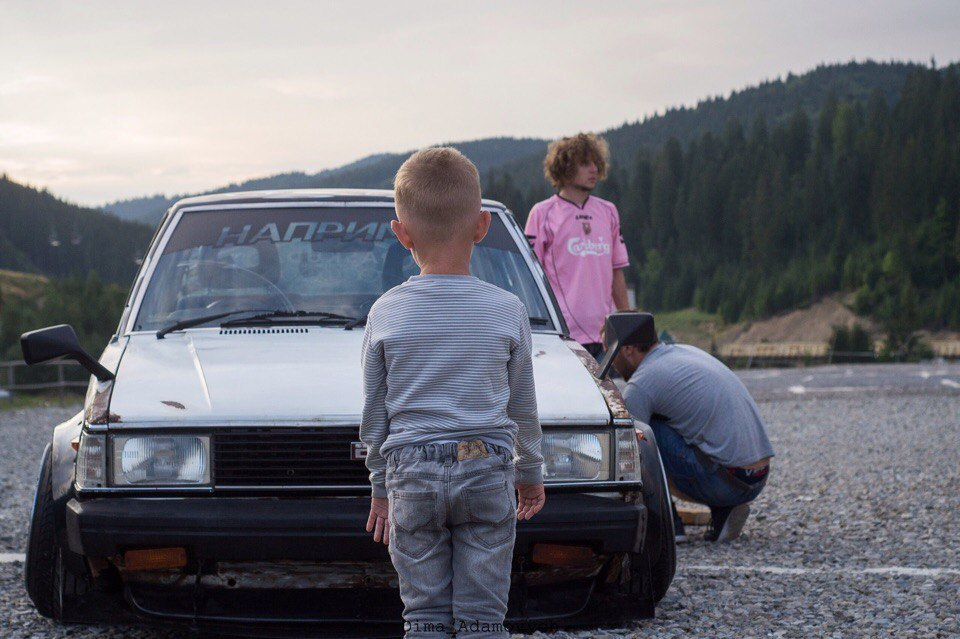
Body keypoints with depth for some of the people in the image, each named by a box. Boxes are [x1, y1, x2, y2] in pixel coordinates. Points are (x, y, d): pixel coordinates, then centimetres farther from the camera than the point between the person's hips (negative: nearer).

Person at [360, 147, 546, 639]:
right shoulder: (507, 310, -1)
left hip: (411, 473, 0)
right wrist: (530, 471, 24)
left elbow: (374, 415, 6)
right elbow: (523, 407, 9)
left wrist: (380, 487, 18)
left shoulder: (386, 314, -1)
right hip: (487, 471, 0)